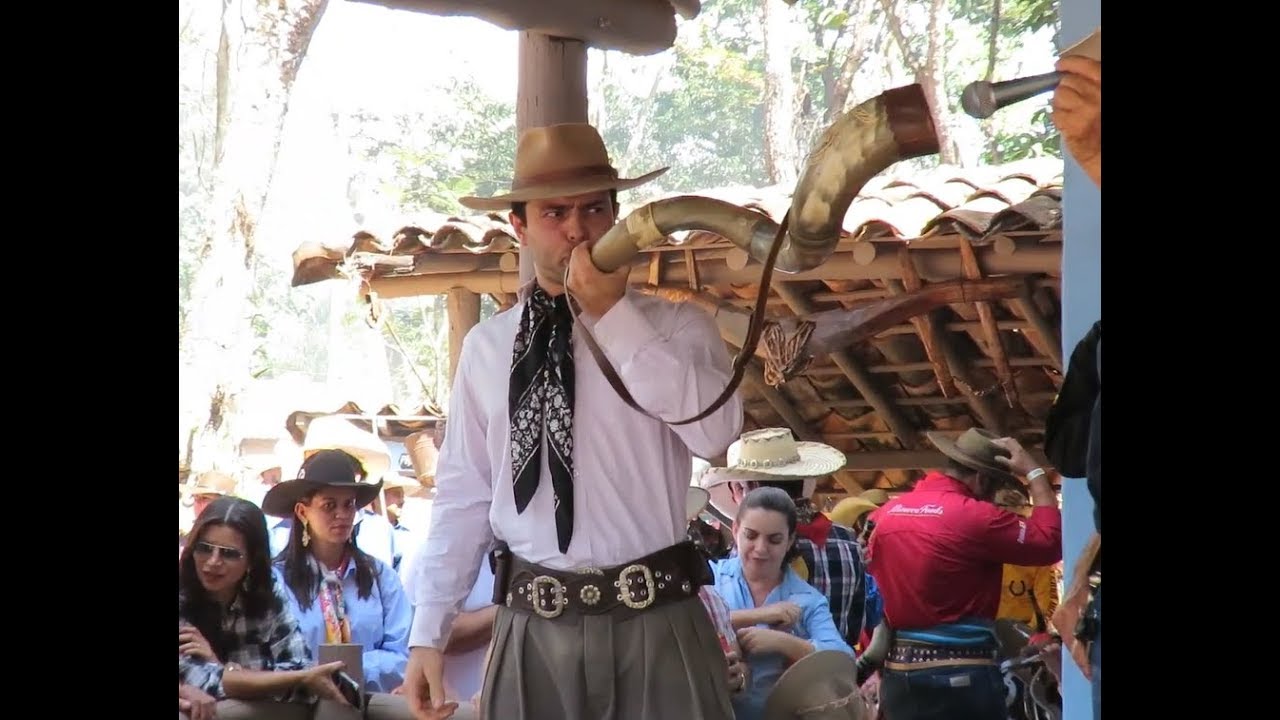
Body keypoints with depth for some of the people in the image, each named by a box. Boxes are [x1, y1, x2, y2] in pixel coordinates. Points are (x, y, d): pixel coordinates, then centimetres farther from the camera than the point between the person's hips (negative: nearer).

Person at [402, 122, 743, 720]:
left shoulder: (675, 326, 1)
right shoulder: (486, 347, 8)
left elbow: (716, 430, -16)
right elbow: (462, 495, 9)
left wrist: (614, 314, -14)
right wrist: (428, 633, 6)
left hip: (654, 626, -2)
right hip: (530, 630, 2)